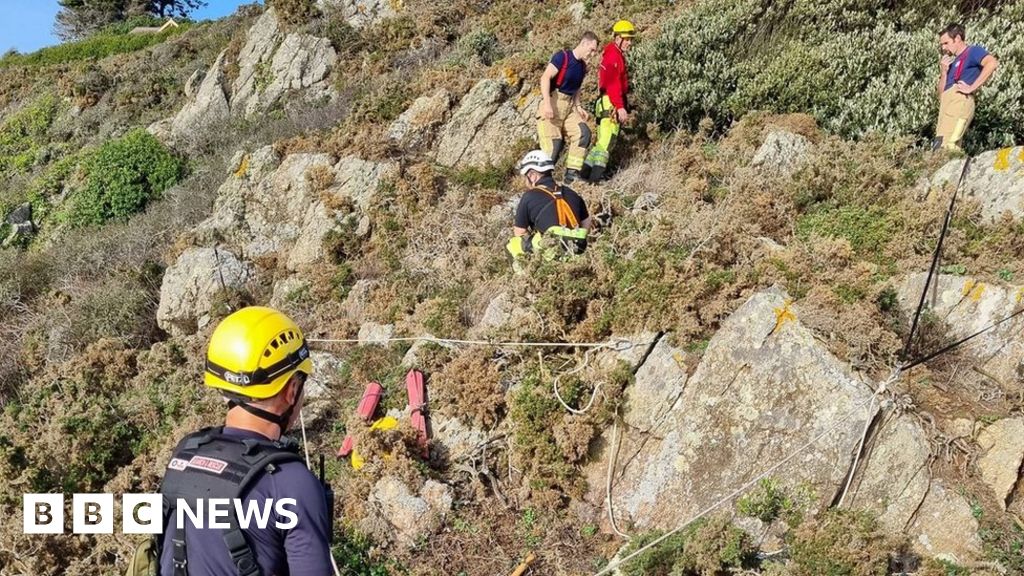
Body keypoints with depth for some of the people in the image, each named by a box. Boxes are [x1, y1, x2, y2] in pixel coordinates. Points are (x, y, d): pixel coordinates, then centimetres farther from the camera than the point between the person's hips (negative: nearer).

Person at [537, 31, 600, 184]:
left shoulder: (583, 67, 13)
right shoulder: (562, 56, -9)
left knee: (583, 133, -9)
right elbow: (545, 78, -16)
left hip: (569, 105, 7)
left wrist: (578, 107, 9)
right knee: (553, 145, -13)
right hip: (552, 104, -7)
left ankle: (572, 173, -5)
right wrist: (547, 104, -24)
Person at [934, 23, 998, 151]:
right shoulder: (953, 62, 30)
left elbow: (992, 63, -16)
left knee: (944, 149, -23)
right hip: (946, 107, 9)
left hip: (960, 102, -9)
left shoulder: (972, 51, 7)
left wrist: (972, 87, -17)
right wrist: (944, 72, 12)